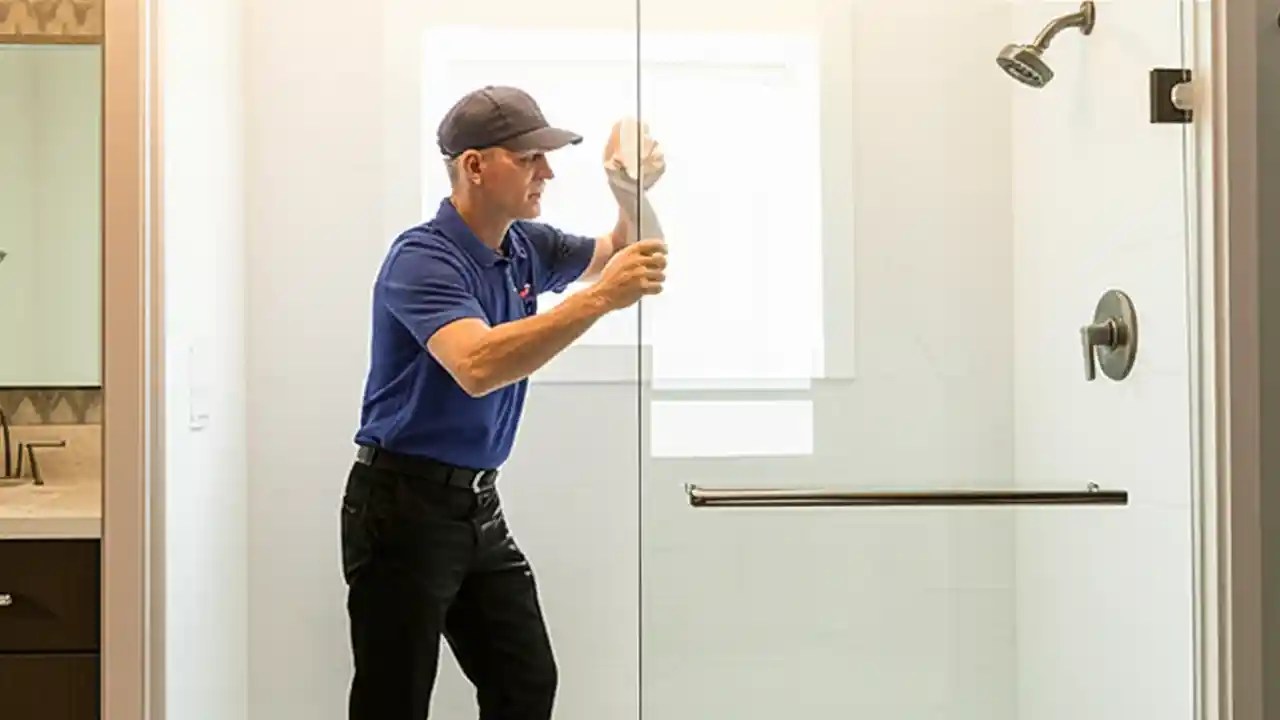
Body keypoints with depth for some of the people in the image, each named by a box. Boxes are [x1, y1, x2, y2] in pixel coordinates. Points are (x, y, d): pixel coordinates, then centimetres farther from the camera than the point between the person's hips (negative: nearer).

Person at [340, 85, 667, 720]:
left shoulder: (525, 247, 5)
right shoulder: (422, 258, -19)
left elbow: (630, 258, 15)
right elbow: (477, 366, -37)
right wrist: (598, 297, -40)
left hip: (478, 503, 8)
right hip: (404, 505, -8)